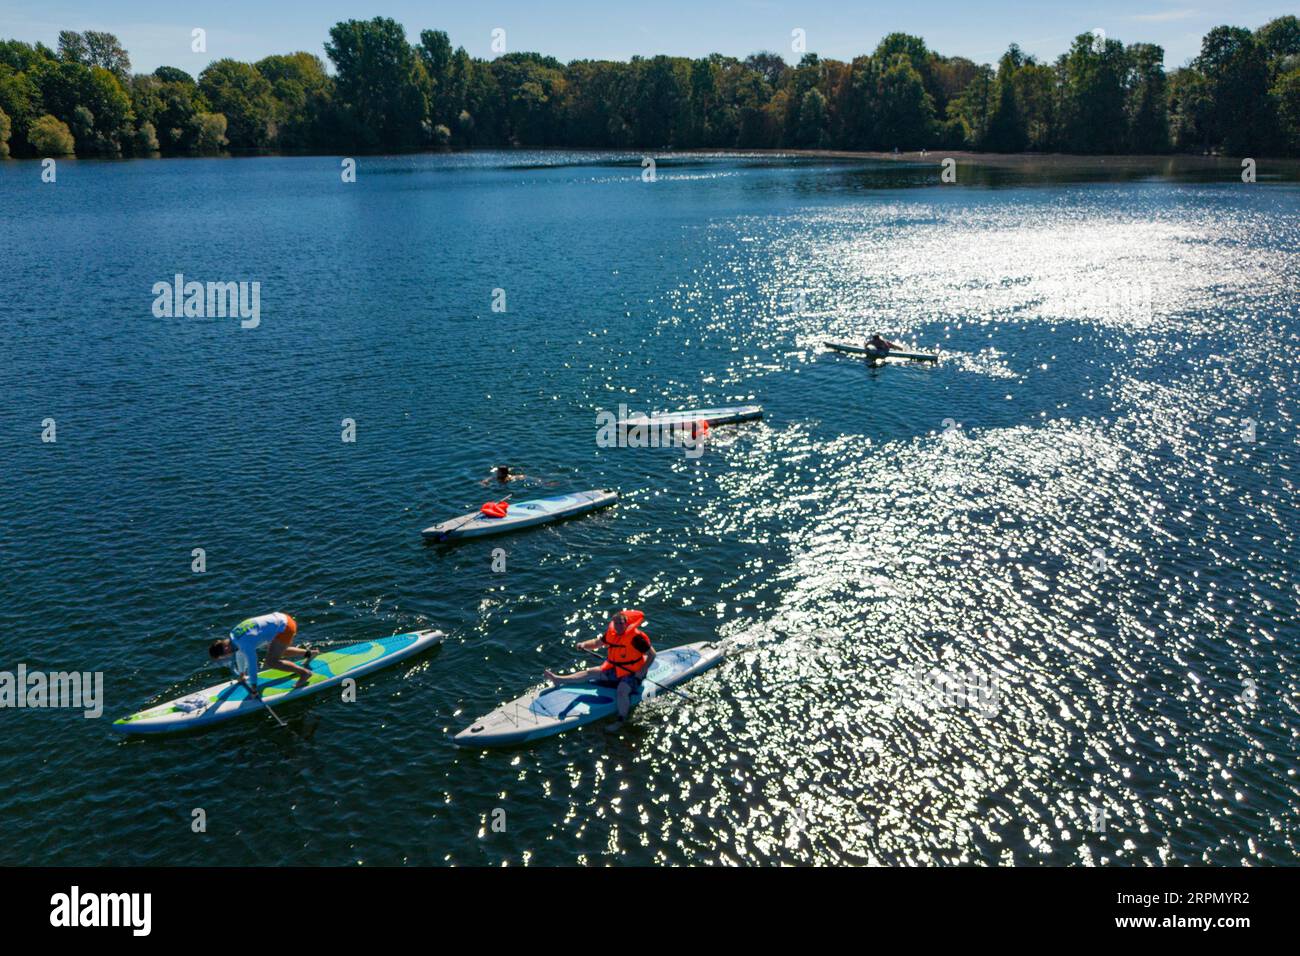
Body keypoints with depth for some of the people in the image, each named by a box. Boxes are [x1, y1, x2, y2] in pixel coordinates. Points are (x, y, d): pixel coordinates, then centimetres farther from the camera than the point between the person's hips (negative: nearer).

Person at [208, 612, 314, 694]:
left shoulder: (245, 643, -23)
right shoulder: (234, 633, 6)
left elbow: (252, 664, -18)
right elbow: (240, 654, 23)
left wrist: (253, 687, -8)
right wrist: (242, 674, 37)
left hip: (284, 628, -10)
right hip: (280, 619, 10)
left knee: (271, 662, -11)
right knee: (276, 652, 27)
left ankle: (304, 672, -5)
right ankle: (309, 653, 35)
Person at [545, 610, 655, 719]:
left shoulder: (636, 637, -19)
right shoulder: (611, 633, 1)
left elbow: (651, 654, -14)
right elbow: (597, 642, 14)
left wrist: (642, 671, -23)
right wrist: (584, 645, -7)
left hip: (632, 673, -7)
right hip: (614, 670, 7)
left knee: (621, 691, -32)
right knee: (591, 673, 3)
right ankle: (559, 680, 1)